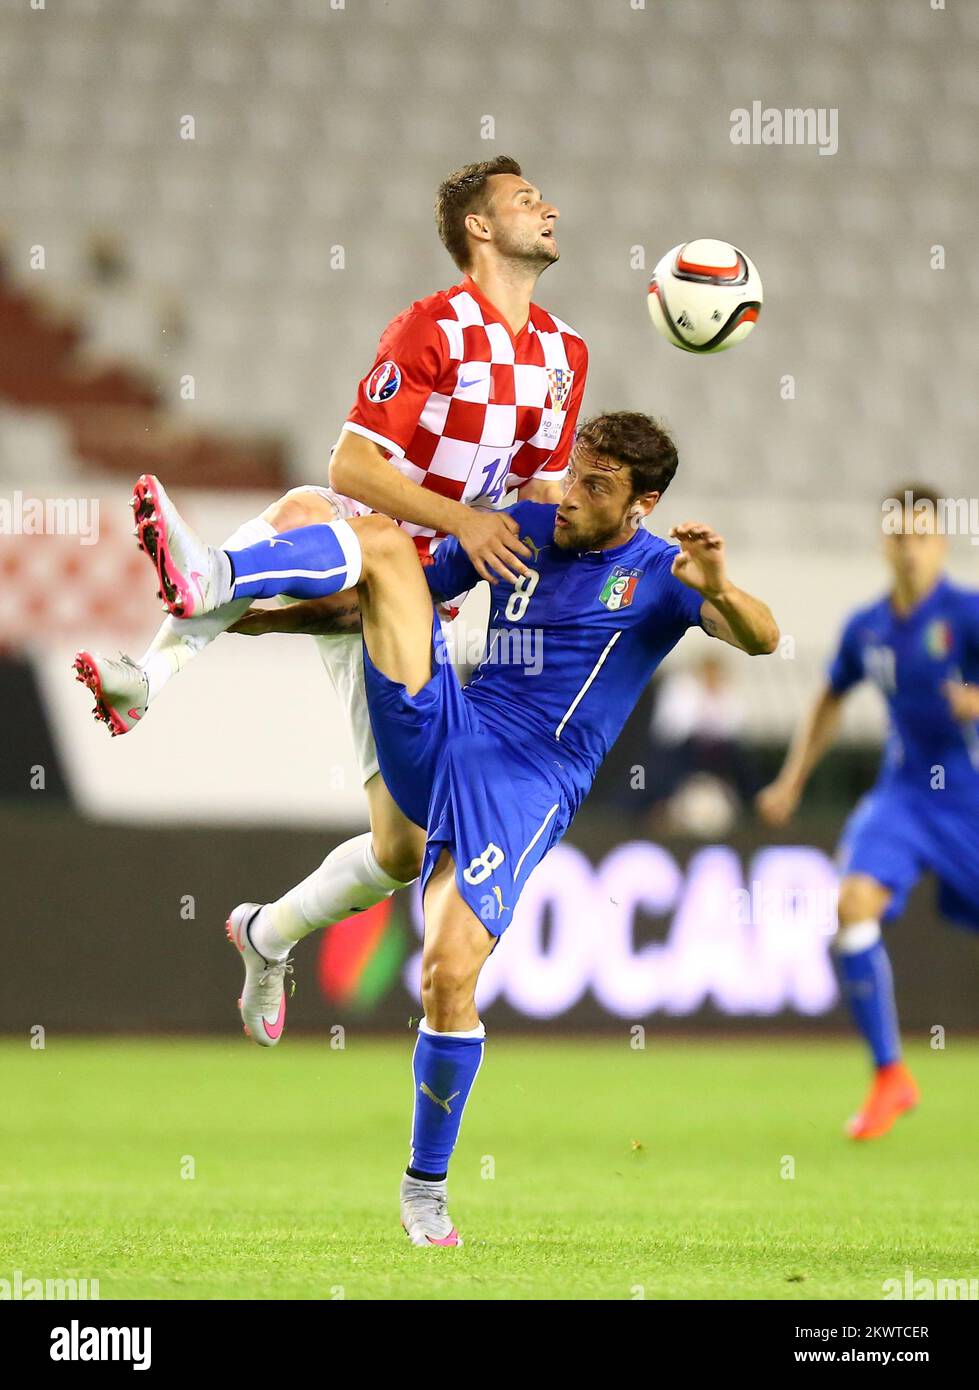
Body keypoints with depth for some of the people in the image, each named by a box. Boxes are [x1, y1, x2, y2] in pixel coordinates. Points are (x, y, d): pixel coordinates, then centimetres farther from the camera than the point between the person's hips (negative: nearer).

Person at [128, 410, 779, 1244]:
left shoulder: (661, 576, 0)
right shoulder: (523, 529, 13)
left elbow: (761, 639, -16)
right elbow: (406, 597, 23)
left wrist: (716, 590, -38)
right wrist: (271, 612, 15)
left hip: (525, 790, -4)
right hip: (435, 735, 4)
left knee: (450, 979, -19)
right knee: (382, 542, -14)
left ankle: (426, 1186, 4)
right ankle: (209, 581, -41)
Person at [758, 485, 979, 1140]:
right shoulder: (866, 628, 5)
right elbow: (830, 701, 23)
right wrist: (793, 779, 19)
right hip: (902, 792, 3)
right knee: (856, 903, -21)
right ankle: (889, 1075, -11)